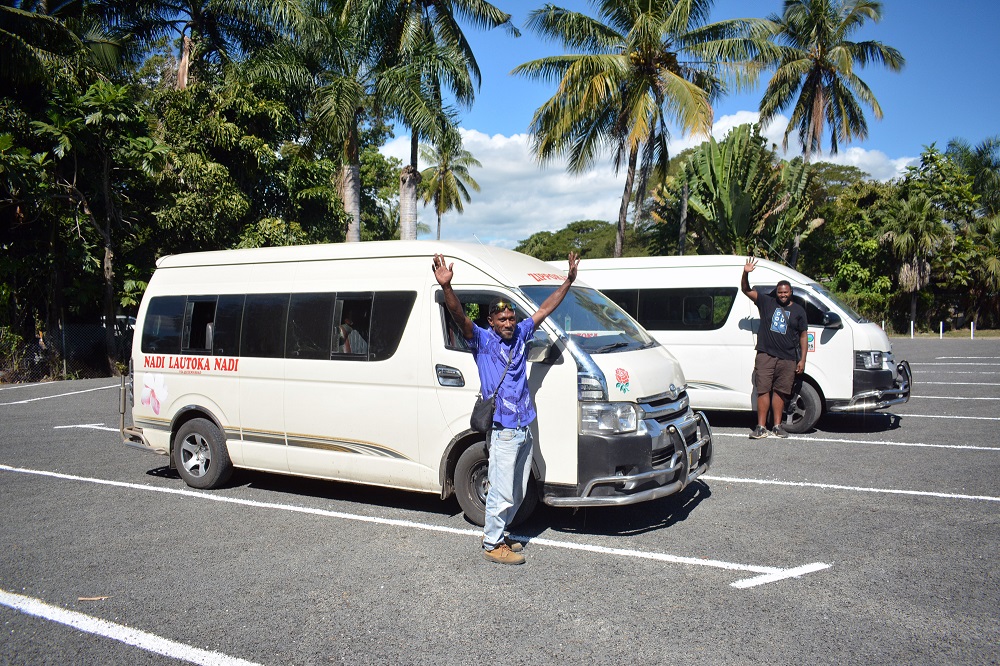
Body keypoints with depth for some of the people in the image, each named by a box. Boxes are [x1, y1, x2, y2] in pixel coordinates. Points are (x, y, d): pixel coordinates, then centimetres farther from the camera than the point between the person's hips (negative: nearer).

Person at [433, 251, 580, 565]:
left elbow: (544, 309, 18)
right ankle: (492, 544, 14)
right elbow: (460, 316, -23)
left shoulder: (520, 335, 10)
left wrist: (569, 280, 19)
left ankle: (497, 532, 33)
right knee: (503, 492, -1)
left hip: (525, 429, 7)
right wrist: (446, 286, -38)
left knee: (517, 493, 17)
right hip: (503, 431, -7)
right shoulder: (483, 341, -7)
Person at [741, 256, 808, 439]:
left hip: (788, 359, 1)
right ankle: (761, 427, -4)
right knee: (763, 390, -5)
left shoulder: (798, 310, 11)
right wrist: (746, 273, -11)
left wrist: (802, 360, 4)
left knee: (780, 392, 5)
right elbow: (746, 289, 7)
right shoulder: (766, 302, 9)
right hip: (766, 356, -1)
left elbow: (803, 336, 11)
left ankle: (777, 426, 15)